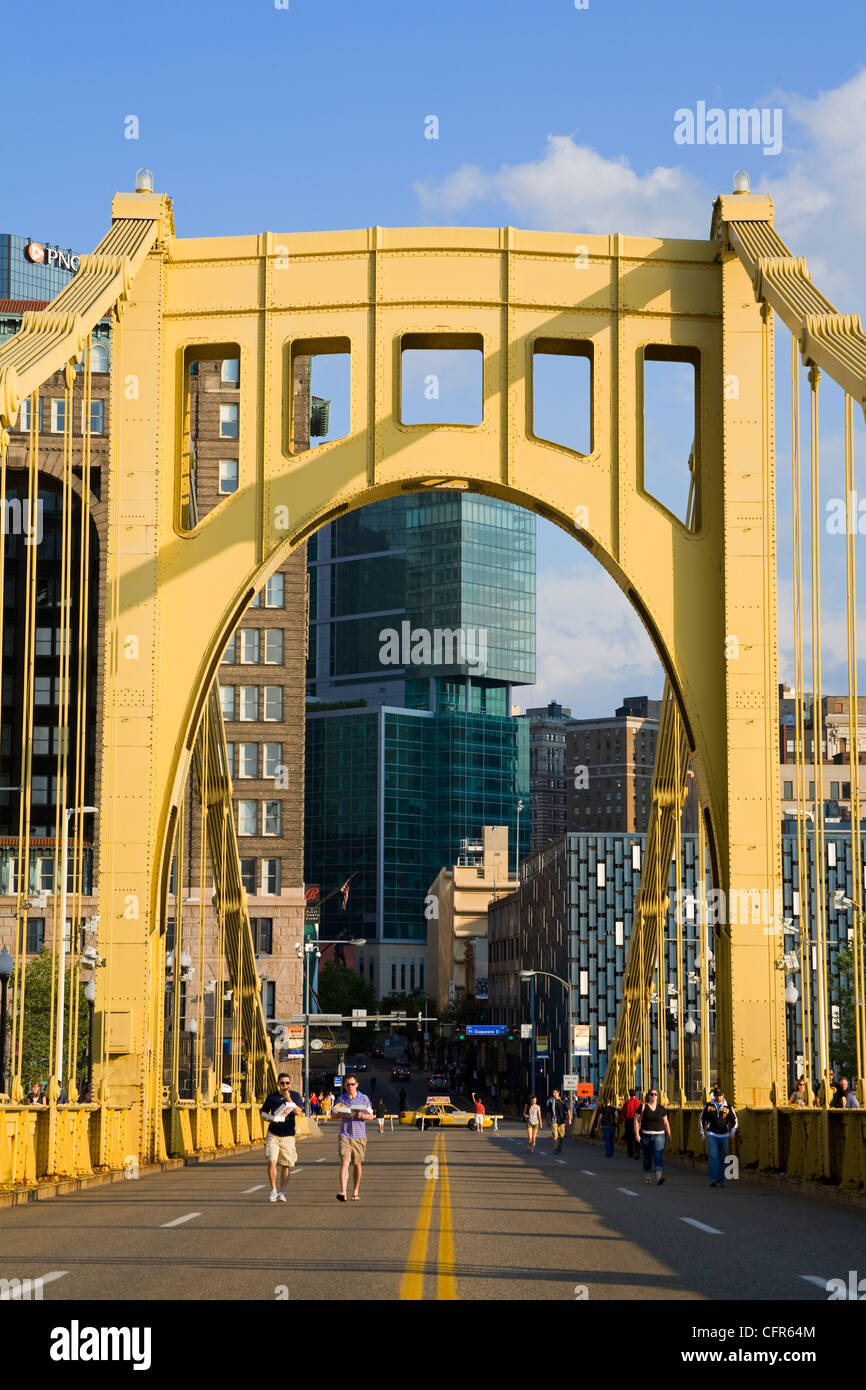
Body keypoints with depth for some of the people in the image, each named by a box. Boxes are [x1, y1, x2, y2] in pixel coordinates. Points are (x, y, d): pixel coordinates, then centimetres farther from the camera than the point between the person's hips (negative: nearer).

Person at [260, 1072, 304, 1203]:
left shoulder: (295, 1096, 4)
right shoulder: (272, 1097, 7)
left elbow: (298, 1112, -10)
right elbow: (263, 1112, 16)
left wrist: (289, 1100, -19)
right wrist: (270, 1118, -4)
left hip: (288, 1136, 0)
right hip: (273, 1134, 0)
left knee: (286, 1165, 3)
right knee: (271, 1162, -13)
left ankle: (282, 1192, 16)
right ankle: (273, 1190, 2)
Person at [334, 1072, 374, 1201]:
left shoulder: (364, 1098, 7)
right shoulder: (341, 1098, 8)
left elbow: (371, 1116, 6)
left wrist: (362, 1115, -15)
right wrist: (341, 1114, -12)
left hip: (359, 1135, 1)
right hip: (344, 1135, -1)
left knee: (357, 1164, 6)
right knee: (344, 1163, -14)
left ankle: (355, 1193, 17)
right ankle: (342, 1192, -23)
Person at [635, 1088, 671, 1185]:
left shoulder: (661, 1108, 5)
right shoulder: (643, 1107, -2)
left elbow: (666, 1122, 14)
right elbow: (636, 1120, -2)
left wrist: (669, 1134, 13)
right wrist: (637, 1134, -10)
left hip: (659, 1135, 0)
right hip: (646, 1136, 0)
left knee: (658, 1156, -16)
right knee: (647, 1157, 8)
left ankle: (658, 1178, -28)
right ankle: (648, 1177, 28)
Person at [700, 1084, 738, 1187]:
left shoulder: (728, 1107, 3)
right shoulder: (708, 1106, 3)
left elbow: (734, 1120, 12)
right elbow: (702, 1118, 13)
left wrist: (732, 1131, -3)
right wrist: (702, 1132, 11)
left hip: (723, 1136, 1)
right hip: (711, 1135, -1)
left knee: (722, 1159, 4)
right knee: (713, 1157, -13)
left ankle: (721, 1180, 13)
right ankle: (713, 1179, -16)